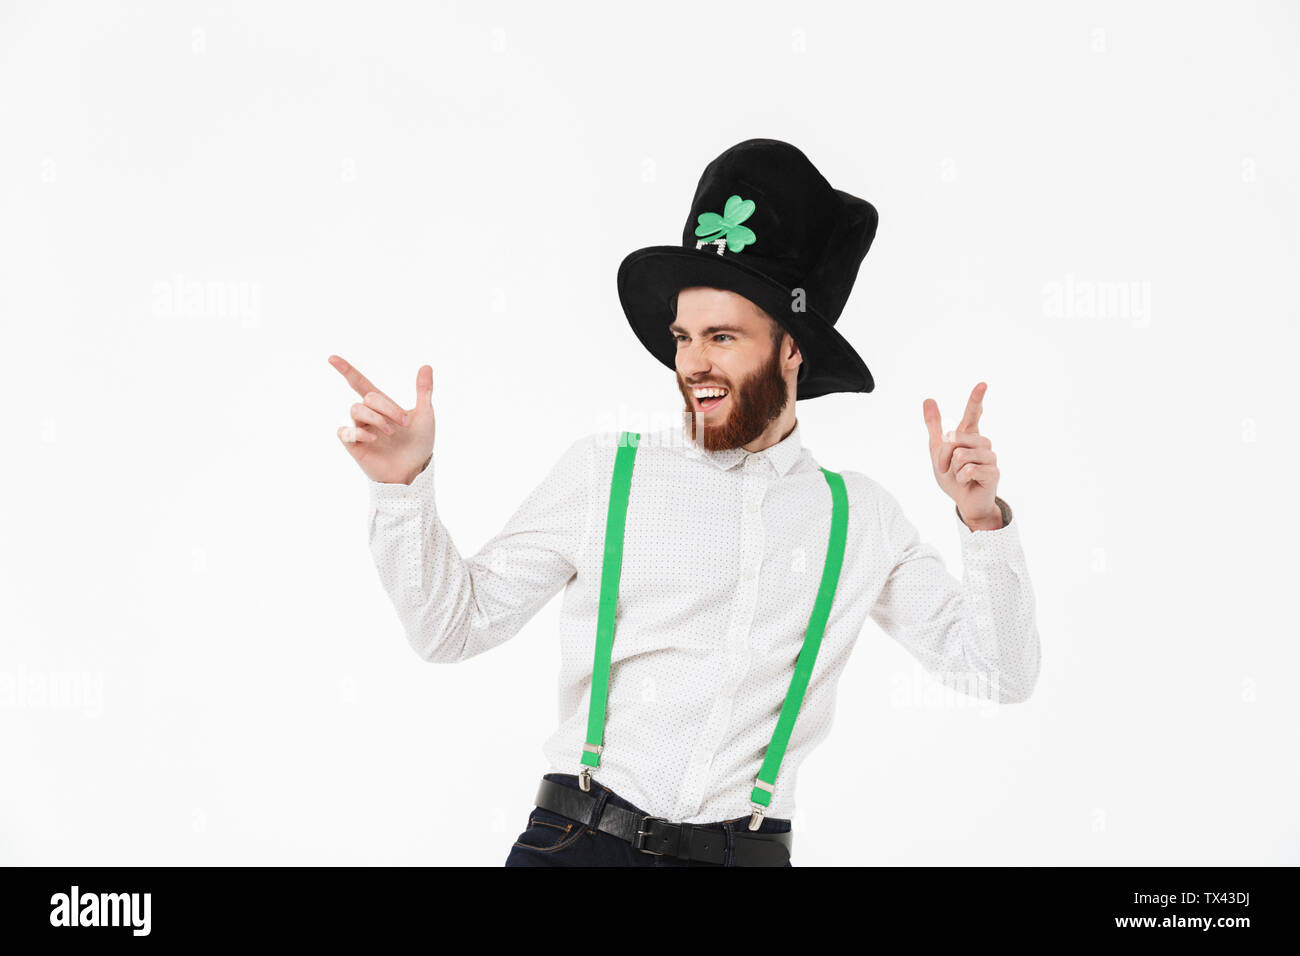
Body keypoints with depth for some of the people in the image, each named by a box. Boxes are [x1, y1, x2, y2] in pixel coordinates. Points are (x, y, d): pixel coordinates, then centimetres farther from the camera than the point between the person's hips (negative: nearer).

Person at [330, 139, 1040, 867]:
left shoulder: (859, 515, 10)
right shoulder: (603, 472, 8)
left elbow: (1003, 675, 11)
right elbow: (455, 625, 8)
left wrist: (983, 520, -2)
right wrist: (405, 484, -4)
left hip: (748, 852, 2)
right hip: (579, 841, -2)